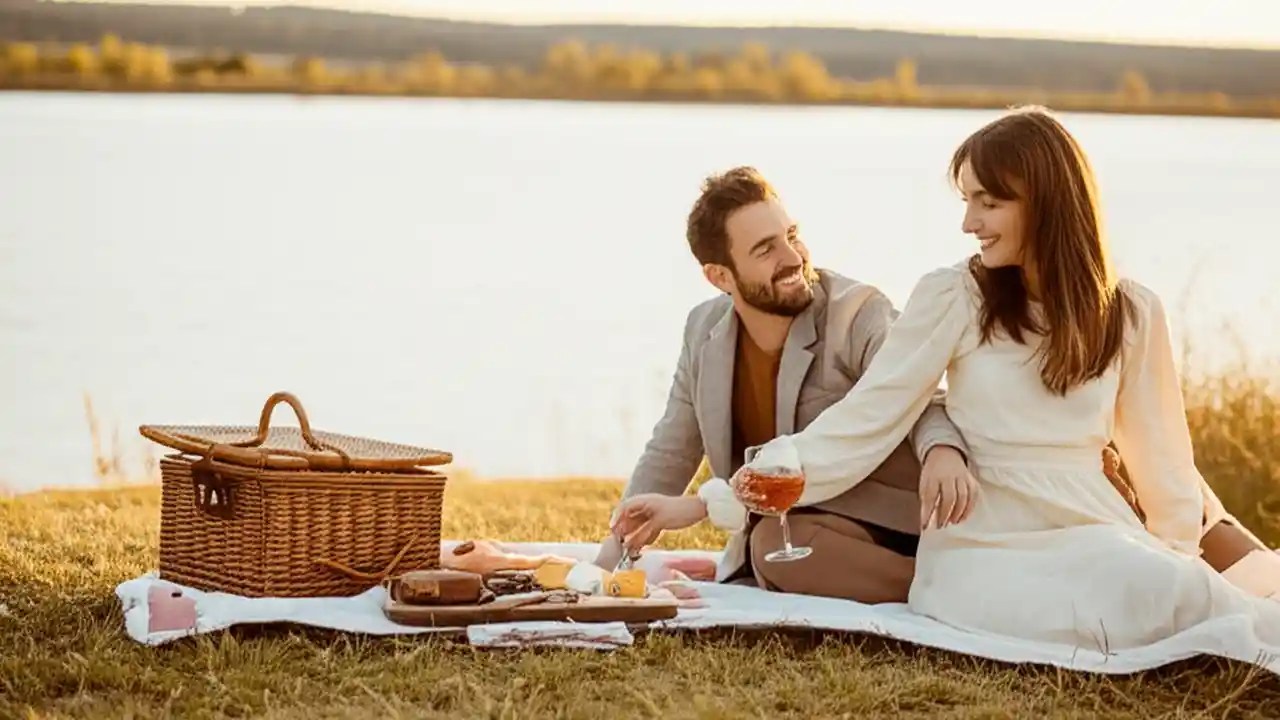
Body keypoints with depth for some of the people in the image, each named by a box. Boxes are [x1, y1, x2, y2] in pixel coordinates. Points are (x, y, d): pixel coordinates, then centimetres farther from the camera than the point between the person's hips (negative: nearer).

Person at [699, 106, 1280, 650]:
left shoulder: (1132, 313, 7)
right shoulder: (953, 298, 0)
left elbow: (1161, 456, 15)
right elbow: (861, 423, -2)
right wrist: (718, 500, -8)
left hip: (1096, 537, 2)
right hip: (983, 549, -2)